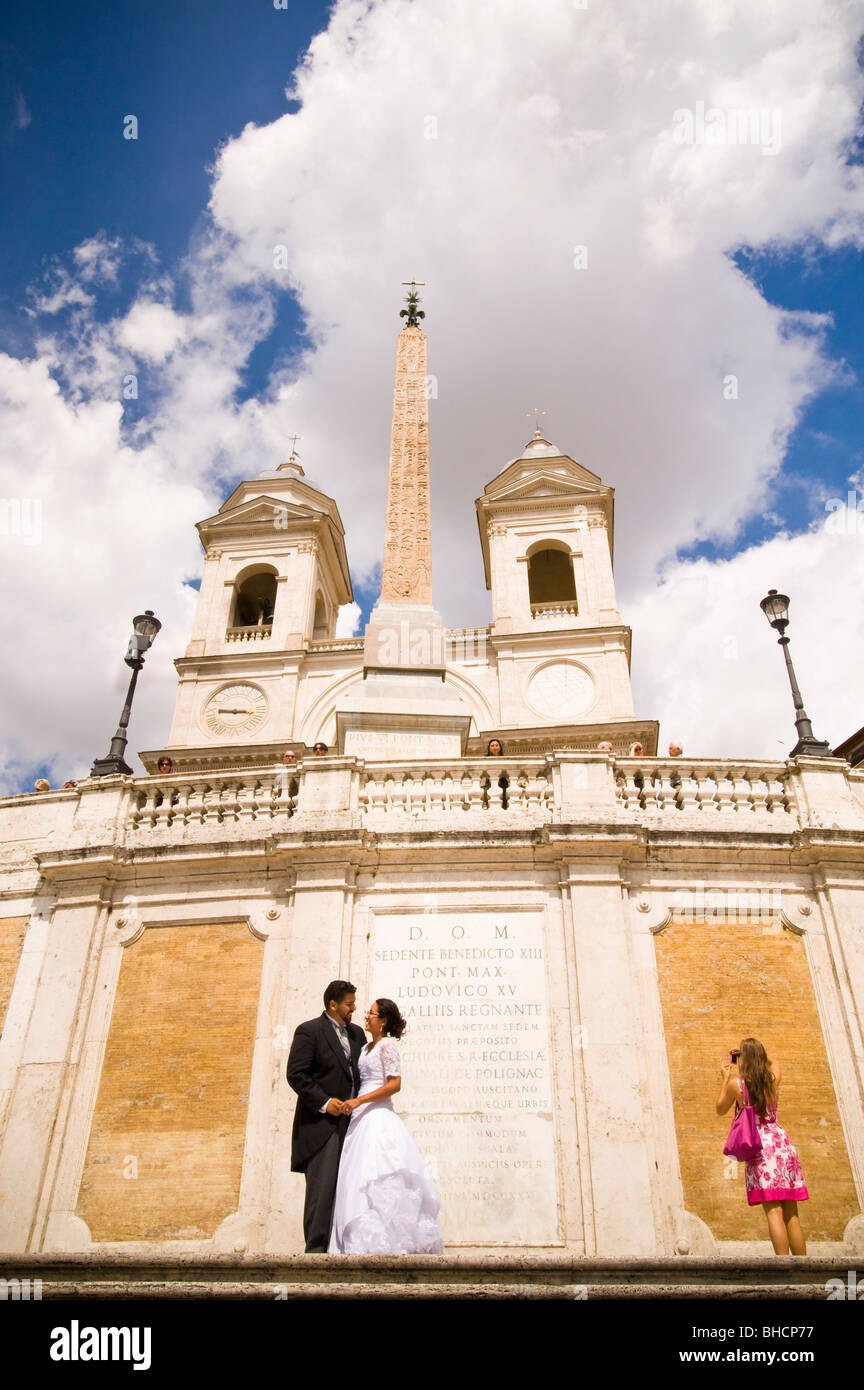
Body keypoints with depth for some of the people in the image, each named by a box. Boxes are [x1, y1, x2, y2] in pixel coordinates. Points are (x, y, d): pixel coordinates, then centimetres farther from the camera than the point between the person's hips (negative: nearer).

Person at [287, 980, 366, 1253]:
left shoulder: (357, 1033, 14)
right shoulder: (309, 1031, -6)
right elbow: (295, 1074, -12)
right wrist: (324, 1102, -16)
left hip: (349, 1122, 7)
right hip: (322, 1122, -6)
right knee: (322, 1187, -7)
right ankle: (315, 1248, -1)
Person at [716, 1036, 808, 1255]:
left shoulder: (736, 1084, -4)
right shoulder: (773, 1079, 6)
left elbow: (720, 1109, 13)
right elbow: (774, 1062, 31)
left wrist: (725, 1079, 19)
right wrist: (755, 1054, 28)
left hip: (759, 1146, -5)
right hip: (781, 1141, 5)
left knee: (773, 1211, -10)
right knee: (792, 1214, 8)